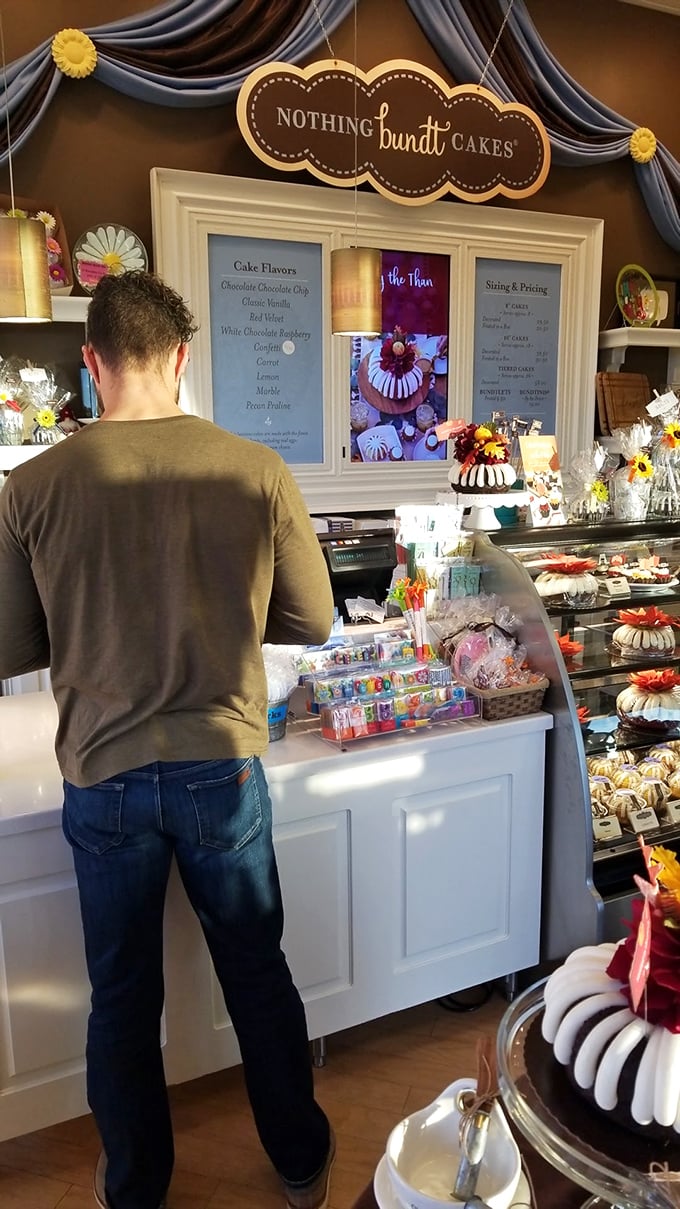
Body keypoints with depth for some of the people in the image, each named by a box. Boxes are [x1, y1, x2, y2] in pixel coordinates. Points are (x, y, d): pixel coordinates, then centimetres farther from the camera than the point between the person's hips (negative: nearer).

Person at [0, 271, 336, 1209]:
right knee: (258, 972, 22)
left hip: (103, 777, 0)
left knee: (122, 996, 21)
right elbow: (313, 622, -3)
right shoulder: (258, 472, -12)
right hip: (223, 768, 1)